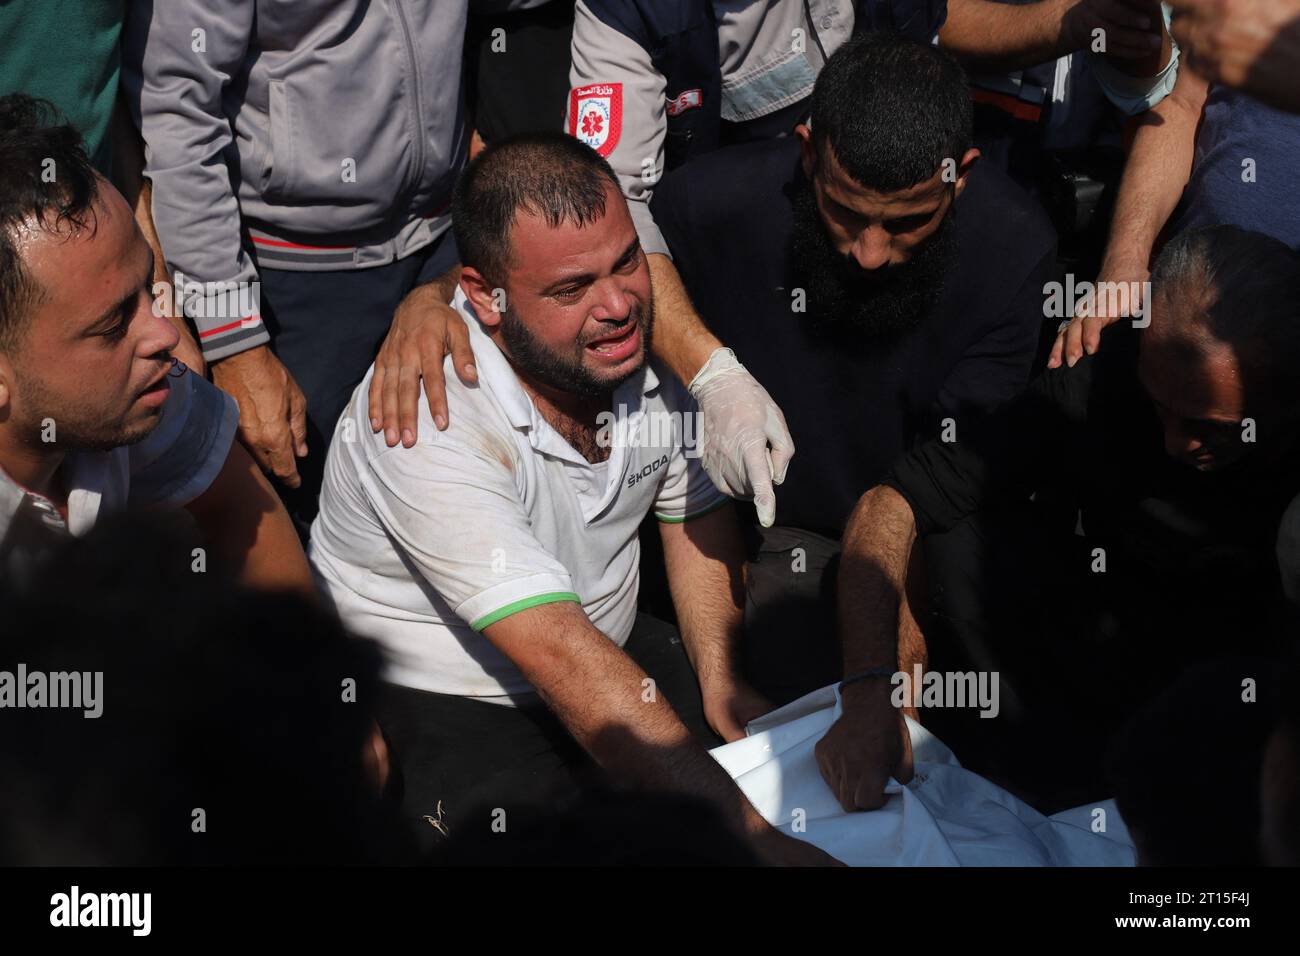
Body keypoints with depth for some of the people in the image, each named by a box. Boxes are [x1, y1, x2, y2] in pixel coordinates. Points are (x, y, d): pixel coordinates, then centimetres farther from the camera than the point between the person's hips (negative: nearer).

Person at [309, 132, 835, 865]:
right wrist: (752, 833, -41)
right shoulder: (427, 419, -32)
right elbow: (565, 663, -38)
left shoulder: (650, 343, -11)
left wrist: (720, 679, -6)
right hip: (444, 711, -6)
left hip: (618, 647, 6)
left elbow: (697, 513, 9)